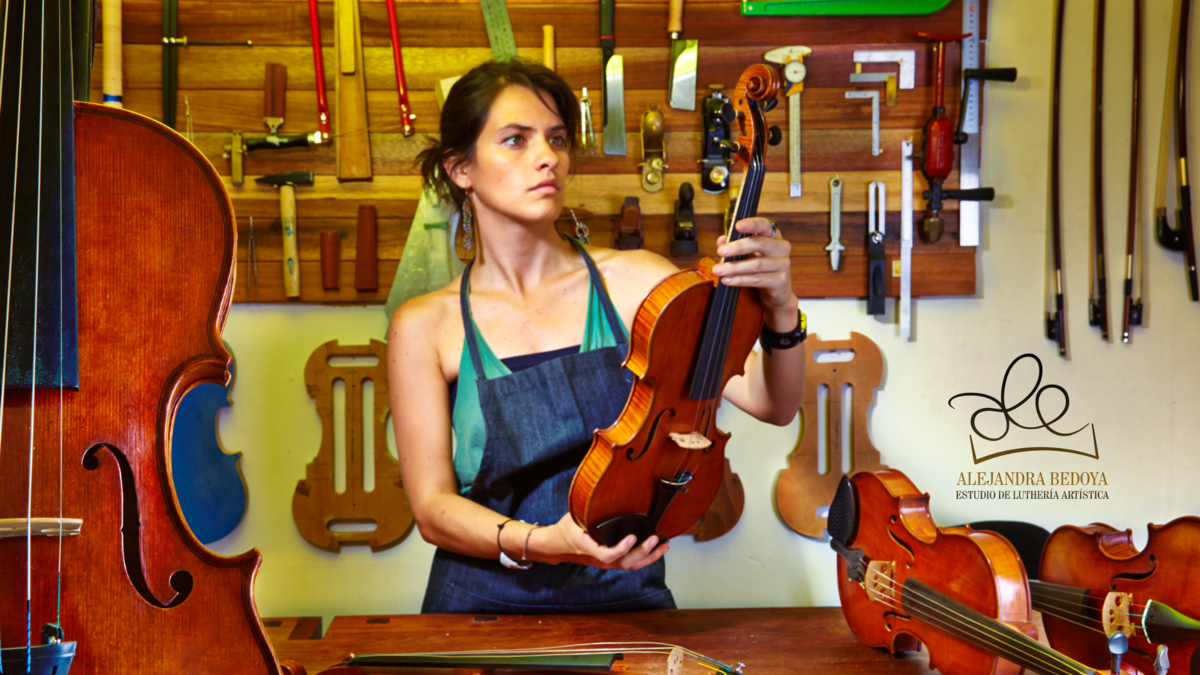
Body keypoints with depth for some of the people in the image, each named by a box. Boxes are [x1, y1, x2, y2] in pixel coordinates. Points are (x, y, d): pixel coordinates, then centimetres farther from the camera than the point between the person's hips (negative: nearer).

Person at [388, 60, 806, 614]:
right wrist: (538, 542, -22)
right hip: (485, 603, 0)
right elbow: (433, 506, -5)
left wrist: (780, 311, -24)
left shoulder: (633, 283, -1)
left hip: (626, 597, 1)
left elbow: (771, 403, -5)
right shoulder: (425, 327, -2)